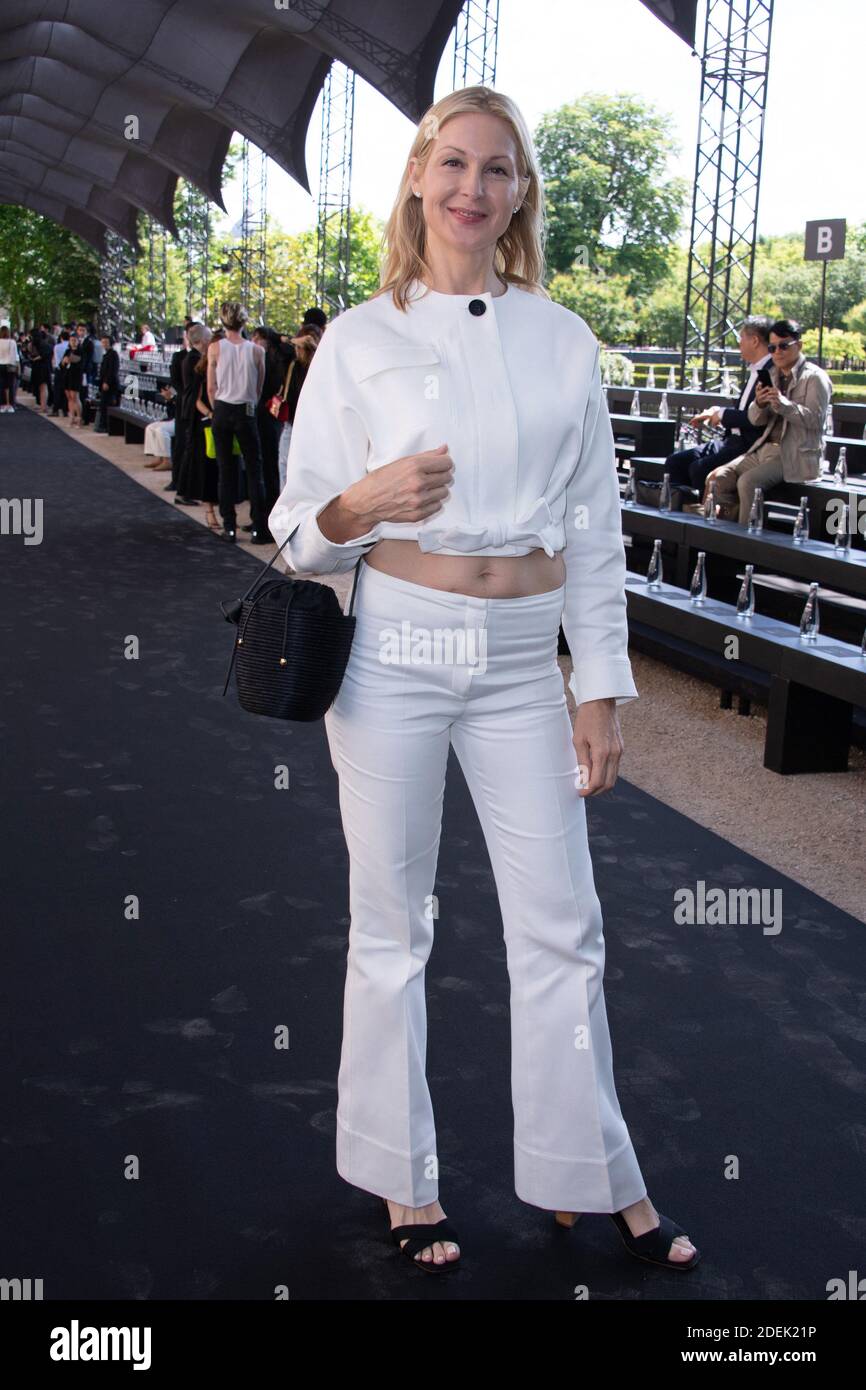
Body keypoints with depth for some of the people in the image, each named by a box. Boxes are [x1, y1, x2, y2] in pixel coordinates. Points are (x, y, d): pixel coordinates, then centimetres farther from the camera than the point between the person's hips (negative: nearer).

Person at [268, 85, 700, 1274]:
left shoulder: (563, 341, 4)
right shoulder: (359, 340, -2)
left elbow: (593, 528, 7)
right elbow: (301, 530, 0)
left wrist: (601, 690, 3)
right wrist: (364, 503, -22)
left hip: (522, 662, 2)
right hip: (395, 651, -2)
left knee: (562, 926, 9)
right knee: (392, 925, 8)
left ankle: (592, 1177, 27)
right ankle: (403, 1176, 28)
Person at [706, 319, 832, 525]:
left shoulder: (814, 377, -4)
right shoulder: (772, 375, 16)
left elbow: (816, 418, -15)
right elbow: (756, 420, 14)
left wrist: (783, 404, -28)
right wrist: (759, 404, -10)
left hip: (796, 454, -7)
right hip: (765, 448, 7)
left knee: (748, 482, -28)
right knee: (717, 479, -10)